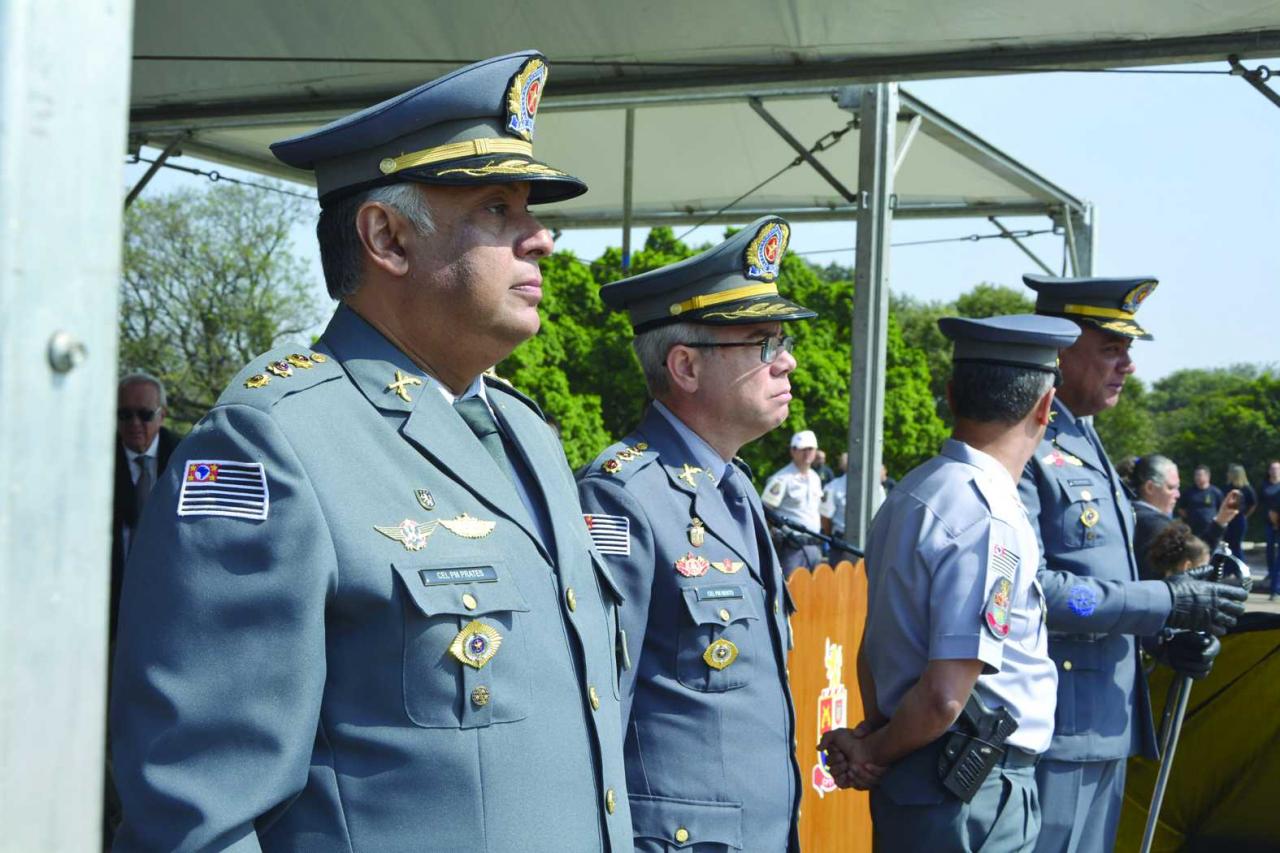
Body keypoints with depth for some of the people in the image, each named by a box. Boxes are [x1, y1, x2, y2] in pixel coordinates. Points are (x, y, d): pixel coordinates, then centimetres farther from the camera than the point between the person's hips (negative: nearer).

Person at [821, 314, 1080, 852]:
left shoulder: (908, 495, 8)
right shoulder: (990, 520, -20)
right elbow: (945, 697, -22)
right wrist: (876, 755, -6)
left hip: (909, 783, 9)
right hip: (974, 793, -8)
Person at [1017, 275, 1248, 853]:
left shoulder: (1087, 446, 17)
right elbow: (1025, 589, -24)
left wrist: (1168, 635, 6)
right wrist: (1164, 602, -19)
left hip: (1105, 726, 10)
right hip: (1052, 734, -10)